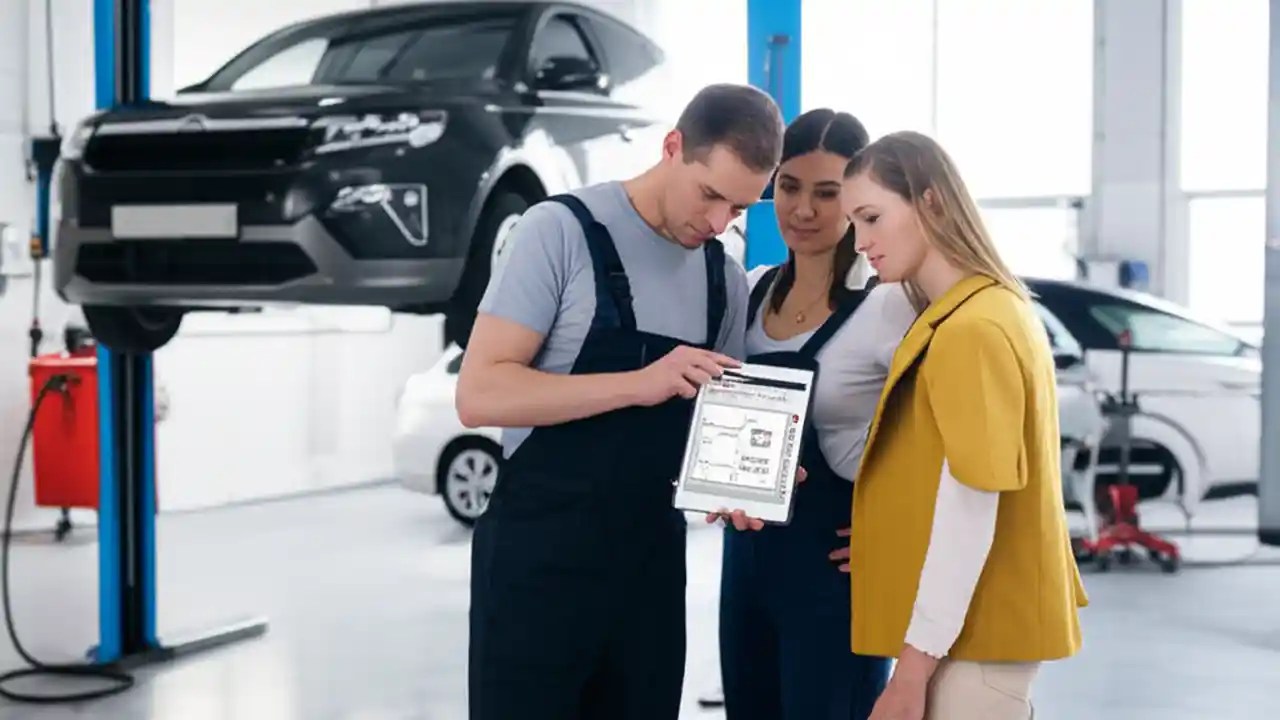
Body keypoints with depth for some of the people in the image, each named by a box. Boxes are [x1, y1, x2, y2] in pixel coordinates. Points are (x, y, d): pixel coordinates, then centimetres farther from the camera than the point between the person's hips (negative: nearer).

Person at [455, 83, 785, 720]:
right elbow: (480, 394, -18)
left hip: (653, 561, 6)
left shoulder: (726, 279, 8)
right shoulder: (562, 230, -11)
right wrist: (640, 383, -26)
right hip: (540, 556, -5)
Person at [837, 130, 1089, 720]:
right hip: (983, 623, 9)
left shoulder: (970, 330, -18)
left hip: (973, 635, -9)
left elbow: (969, 515, -22)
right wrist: (891, 539, 8)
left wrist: (912, 670, -20)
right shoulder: (996, 310, 11)